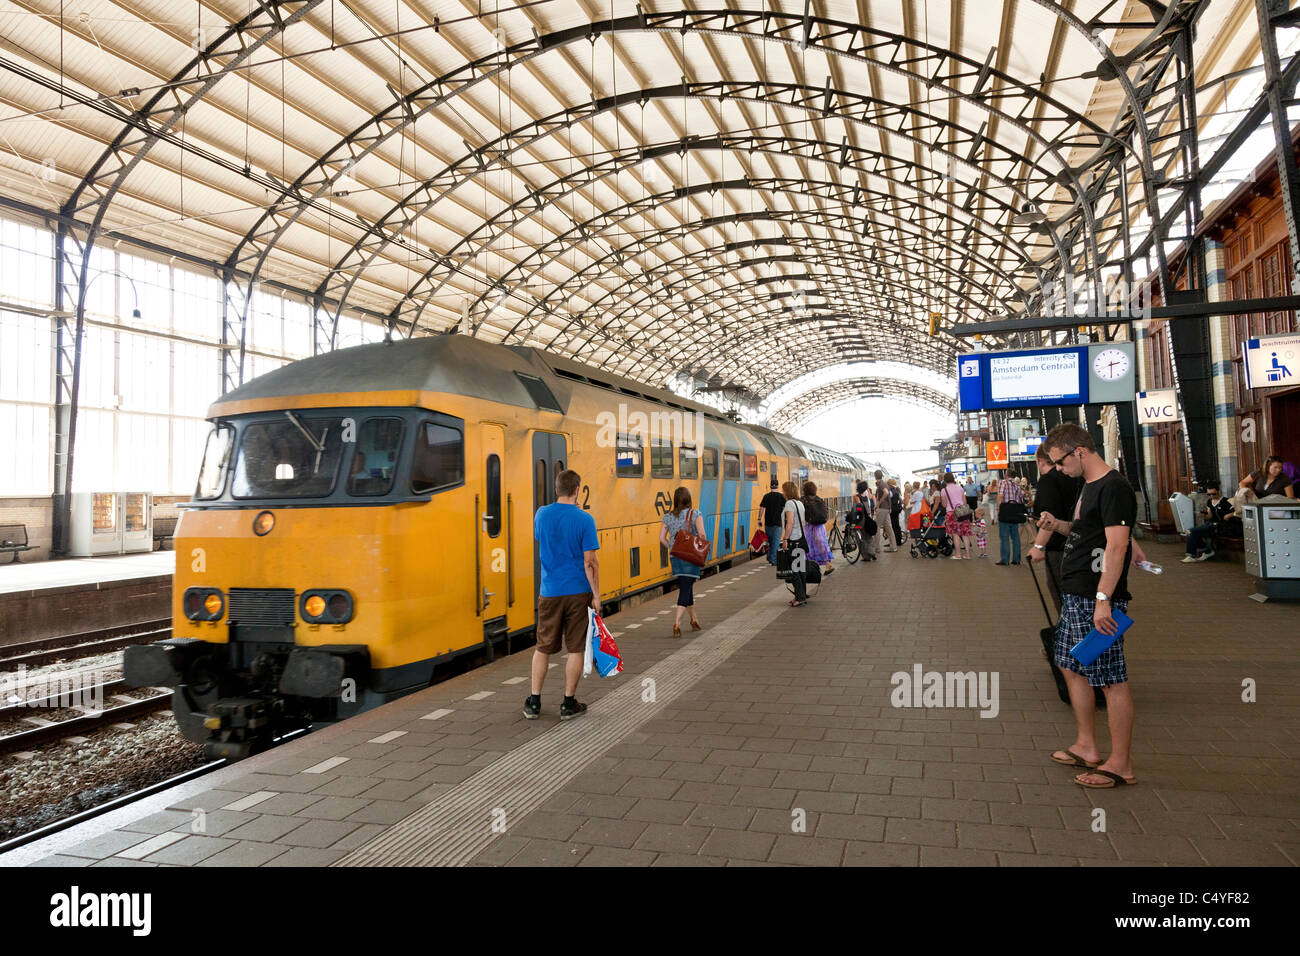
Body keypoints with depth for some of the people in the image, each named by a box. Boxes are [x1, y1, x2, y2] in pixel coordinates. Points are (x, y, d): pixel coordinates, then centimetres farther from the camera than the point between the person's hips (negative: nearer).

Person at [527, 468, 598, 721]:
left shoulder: (541, 514, 0)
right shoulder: (584, 519, -11)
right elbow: (590, 562, -12)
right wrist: (596, 595, -5)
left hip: (549, 592, 3)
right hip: (578, 592, -3)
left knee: (543, 648, 14)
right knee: (575, 649, 7)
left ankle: (534, 703, 18)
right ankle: (568, 703, 13)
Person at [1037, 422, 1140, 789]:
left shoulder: (1114, 487, -15)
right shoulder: (1089, 486, 15)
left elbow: (1117, 545, -22)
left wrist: (1103, 600, -26)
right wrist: (1059, 525, 7)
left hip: (1097, 599, -10)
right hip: (1075, 595, 10)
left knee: (1111, 680, -2)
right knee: (1072, 668, 16)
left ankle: (1121, 765, 8)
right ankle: (1086, 748, 29)